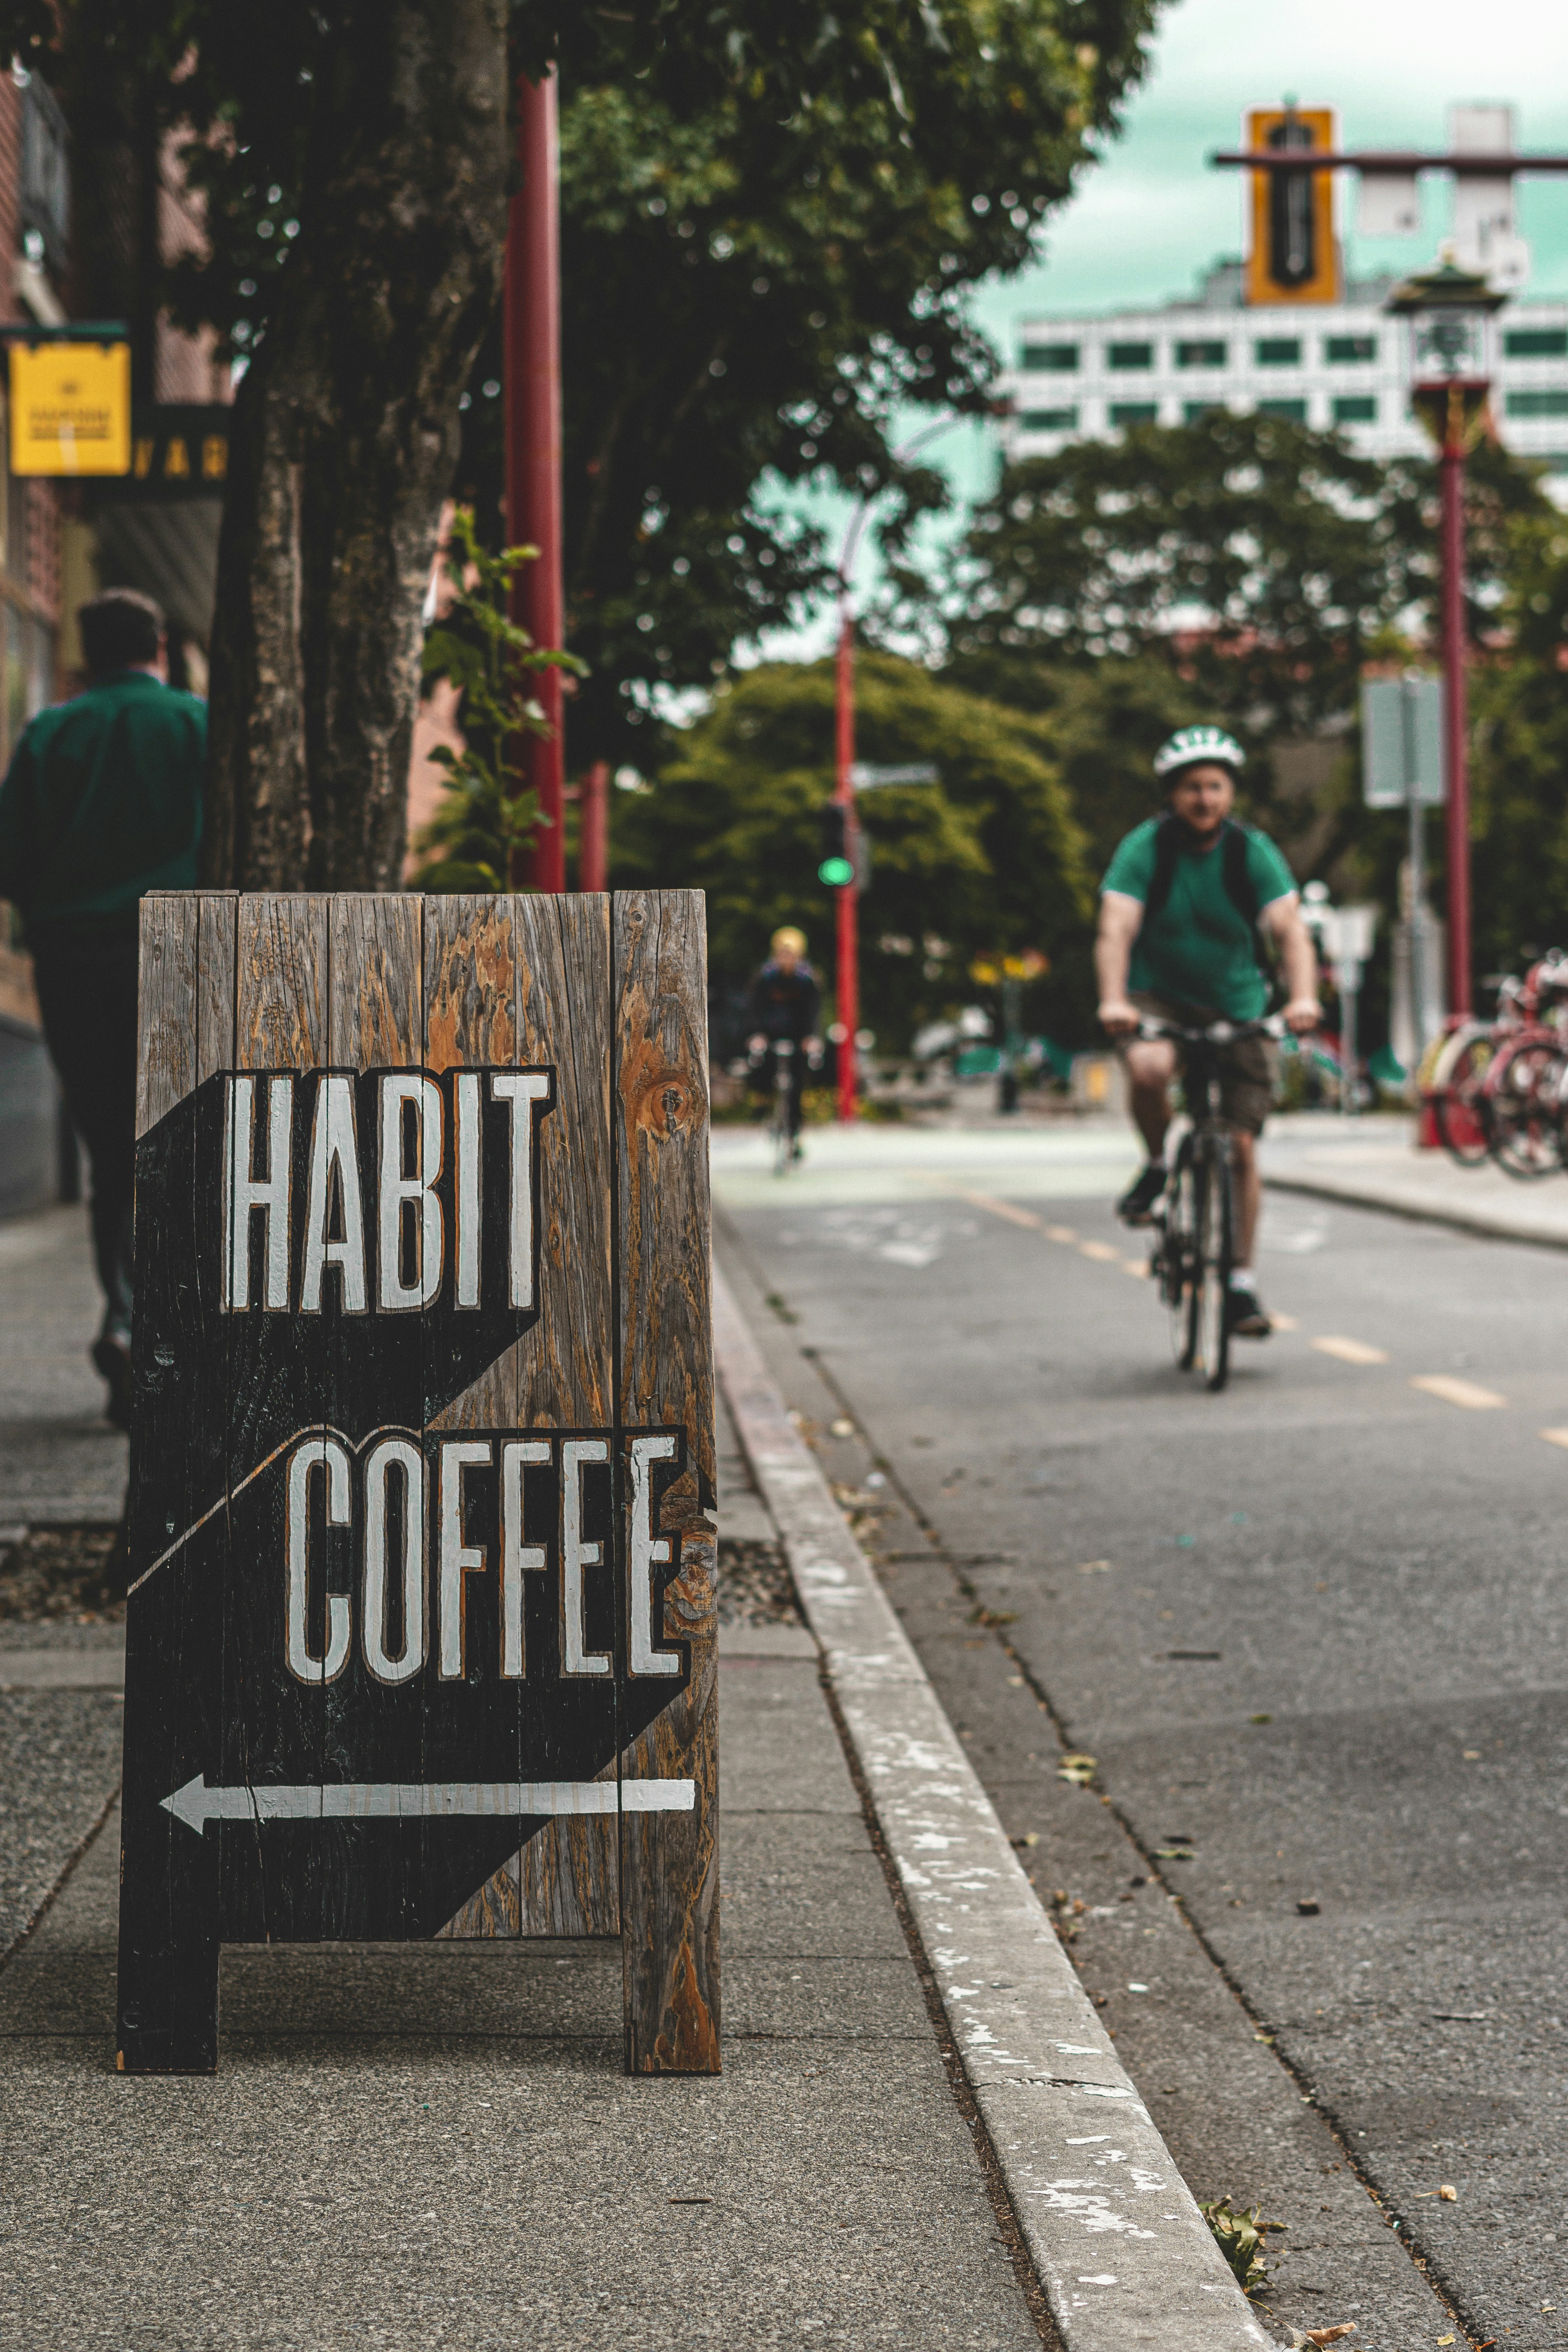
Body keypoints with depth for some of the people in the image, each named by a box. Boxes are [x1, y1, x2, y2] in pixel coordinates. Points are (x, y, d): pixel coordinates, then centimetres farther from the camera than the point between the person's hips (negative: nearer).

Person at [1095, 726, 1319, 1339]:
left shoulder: (1253, 852, -10)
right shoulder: (1145, 848, -14)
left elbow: (1290, 928, -21)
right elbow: (1116, 929, -25)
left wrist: (1303, 997, -40)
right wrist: (1113, 1001, -42)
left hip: (1238, 1010, 2)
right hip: (1158, 998, -1)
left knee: (1240, 1148, -2)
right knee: (1149, 1068, -35)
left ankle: (1241, 1282, 11)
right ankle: (1157, 1165, -5)